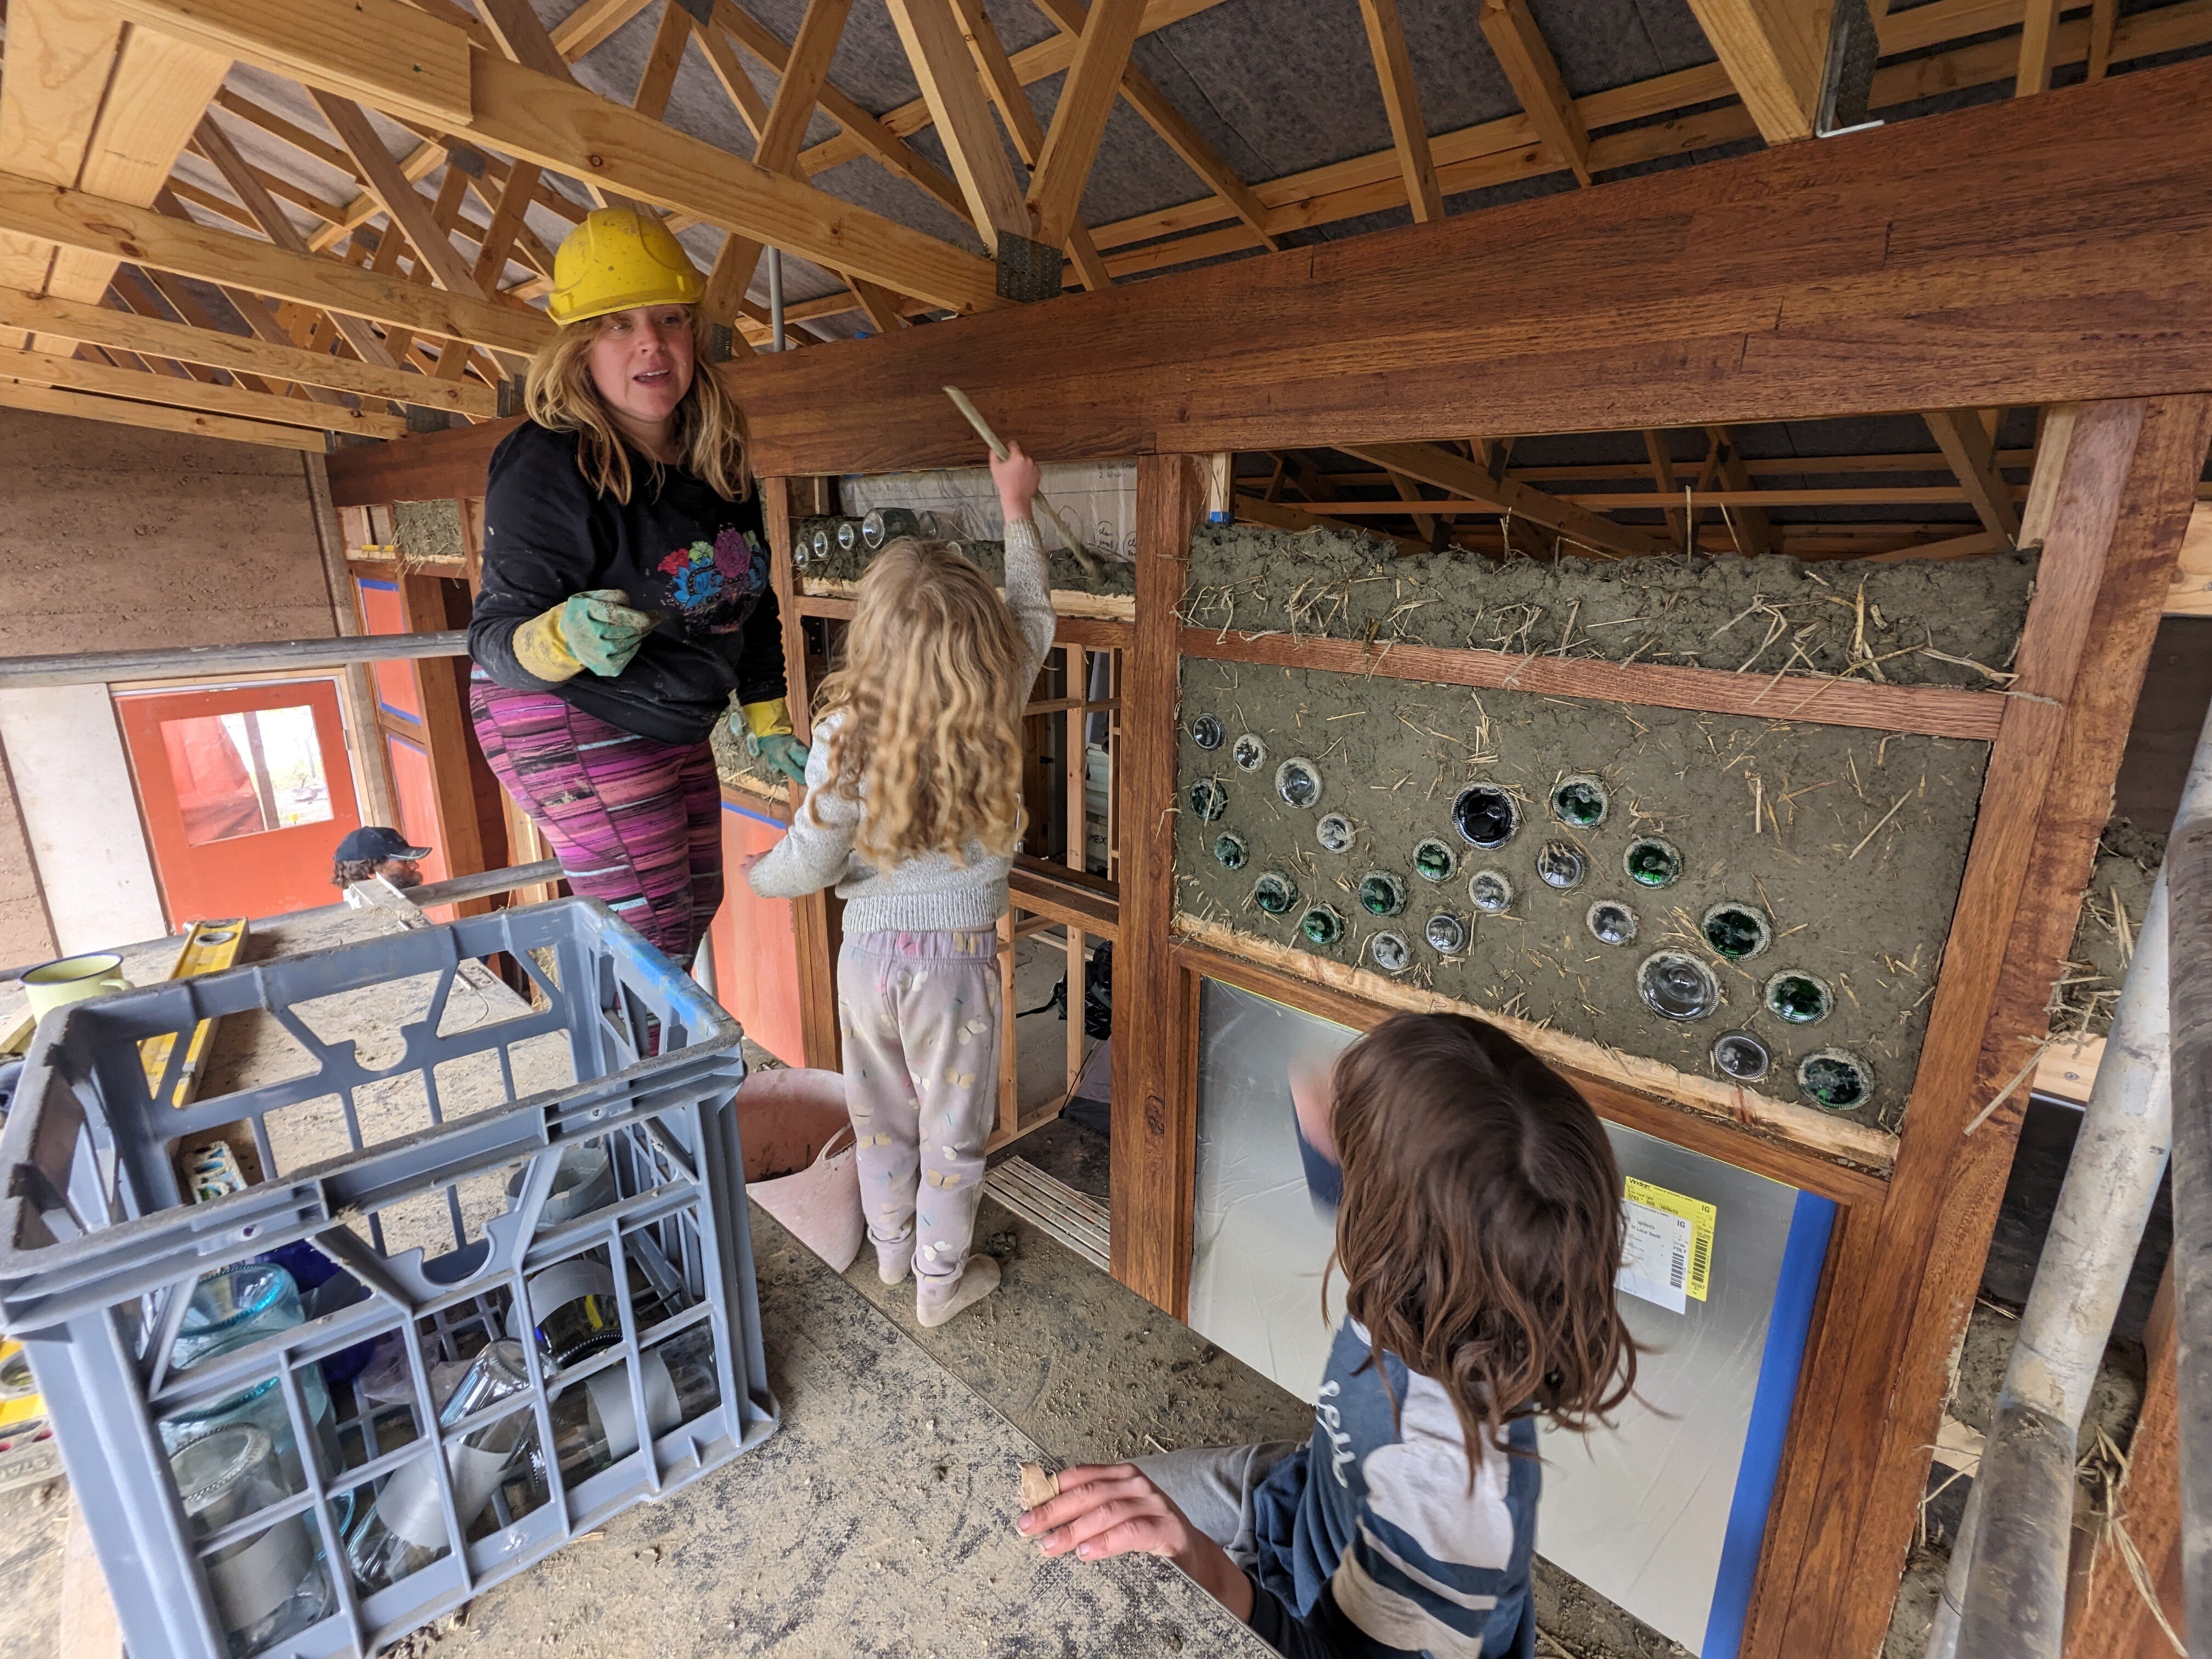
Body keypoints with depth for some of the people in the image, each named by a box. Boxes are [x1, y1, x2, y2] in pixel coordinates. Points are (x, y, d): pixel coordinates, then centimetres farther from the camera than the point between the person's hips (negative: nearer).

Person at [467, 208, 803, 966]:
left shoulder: (715, 457, 0)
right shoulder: (549, 470, -22)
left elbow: (749, 602, 11)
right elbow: (493, 636, -22)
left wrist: (766, 719, 13)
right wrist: (561, 641, -45)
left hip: (675, 730, 8)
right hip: (568, 730, -8)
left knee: (696, 905, 15)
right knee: (652, 933, -8)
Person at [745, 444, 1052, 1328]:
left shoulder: (846, 730, -19)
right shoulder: (997, 706, -17)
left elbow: (813, 862, -13)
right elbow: (1032, 612, 2)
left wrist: (754, 874, 9)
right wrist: (1017, 508, 14)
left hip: (869, 951, 1)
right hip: (956, 956, -1)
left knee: (882, 1115, 24)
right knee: (952, 1129, 18)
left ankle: (891, 1247, 48)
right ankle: (941, 1280, 37)